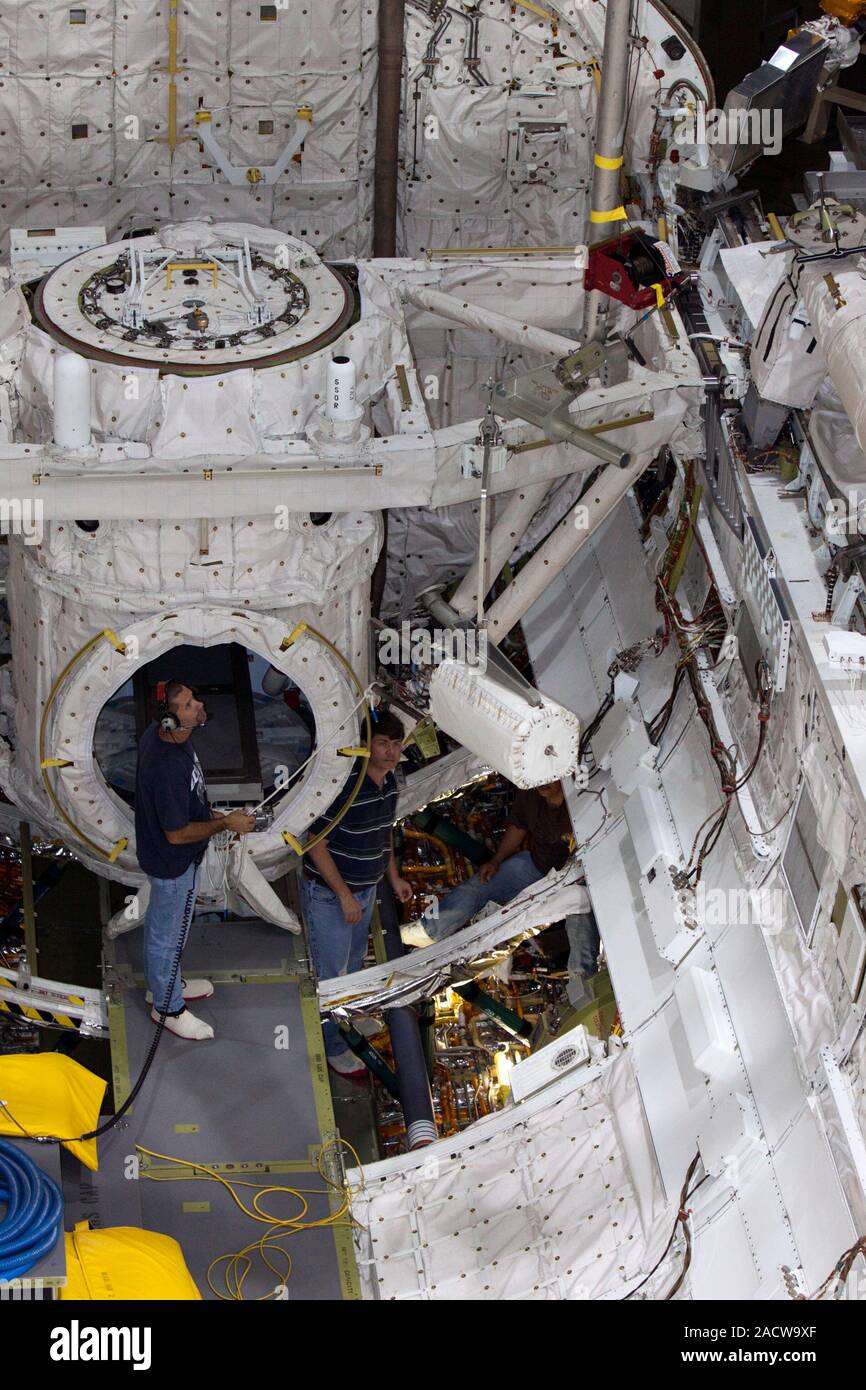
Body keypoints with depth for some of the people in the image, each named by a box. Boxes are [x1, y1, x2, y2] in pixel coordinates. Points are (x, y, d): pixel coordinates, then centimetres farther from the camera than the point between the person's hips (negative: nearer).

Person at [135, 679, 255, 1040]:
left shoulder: (157, 733, -12)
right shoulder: (169, 768, -40)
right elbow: (177, 834, -29)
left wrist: (207, 813, 7)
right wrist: (225, 824, -20)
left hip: (160, 856, 9)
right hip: (173, 863, -9)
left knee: (159, 920, 29)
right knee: (170, 934, 14)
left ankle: (161, 983, 52)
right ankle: (168, 1007, 36)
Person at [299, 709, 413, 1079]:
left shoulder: (389, 781, -4)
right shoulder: (342, 785, -31)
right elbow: (317, 845, -25)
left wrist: (394, 876, 13)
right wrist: (344, 896, -22)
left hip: (365, 889, 8)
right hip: (327, 893, -8)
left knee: (354, 960, 26)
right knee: (332, 972, 4)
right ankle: (332, 1046, 20)